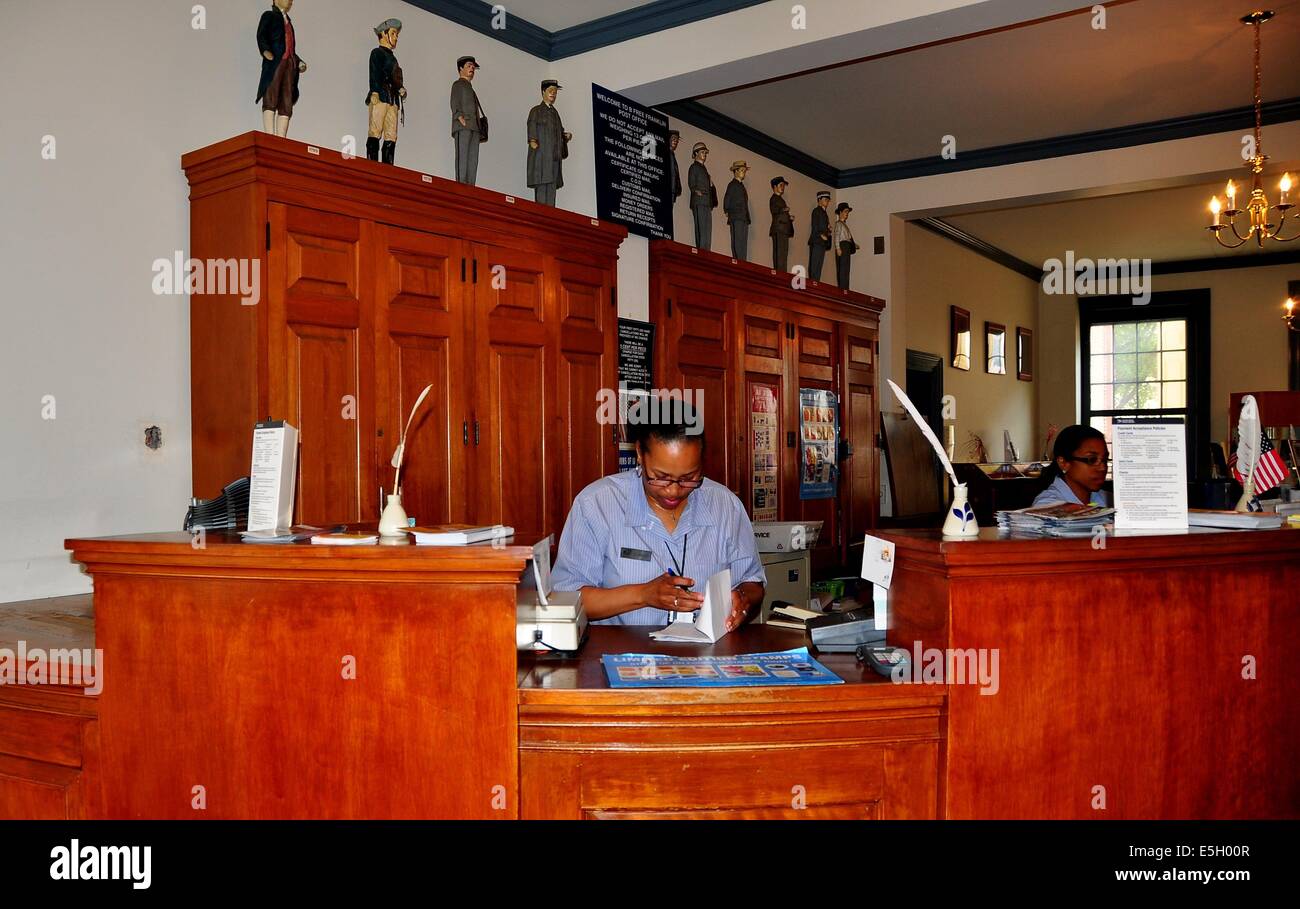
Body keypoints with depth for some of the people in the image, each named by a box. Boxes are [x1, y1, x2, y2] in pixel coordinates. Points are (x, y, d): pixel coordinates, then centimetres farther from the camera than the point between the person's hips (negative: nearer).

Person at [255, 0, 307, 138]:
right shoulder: (269, 16, 12)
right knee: (270, 100, -15)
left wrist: (300, 63, 10)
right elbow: (261, 36, -4)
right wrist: (265, 51, -22)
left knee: (286, 105, -4)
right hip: (274, 63, -6)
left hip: (289, 64, 6)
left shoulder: (288, 21, 30)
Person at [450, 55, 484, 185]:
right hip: (463, 127, -7)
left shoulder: (470, 88, 30)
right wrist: (462, 120, -17)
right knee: (462, 157, -16)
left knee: (473, 160, -4)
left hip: (474, 128, 7)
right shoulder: (458, 84, 9)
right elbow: (455, 106, -3)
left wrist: (479, 128, 13)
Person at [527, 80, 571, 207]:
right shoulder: (536, 111, 5)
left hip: (554, 156, 7)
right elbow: (531, 129, -7)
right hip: (541, 155, -7)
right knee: (541, 186, -15)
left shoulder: (555, 112, 23)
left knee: (552, 187, 0)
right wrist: (533, 142, -22)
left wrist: (565, 136, 7)